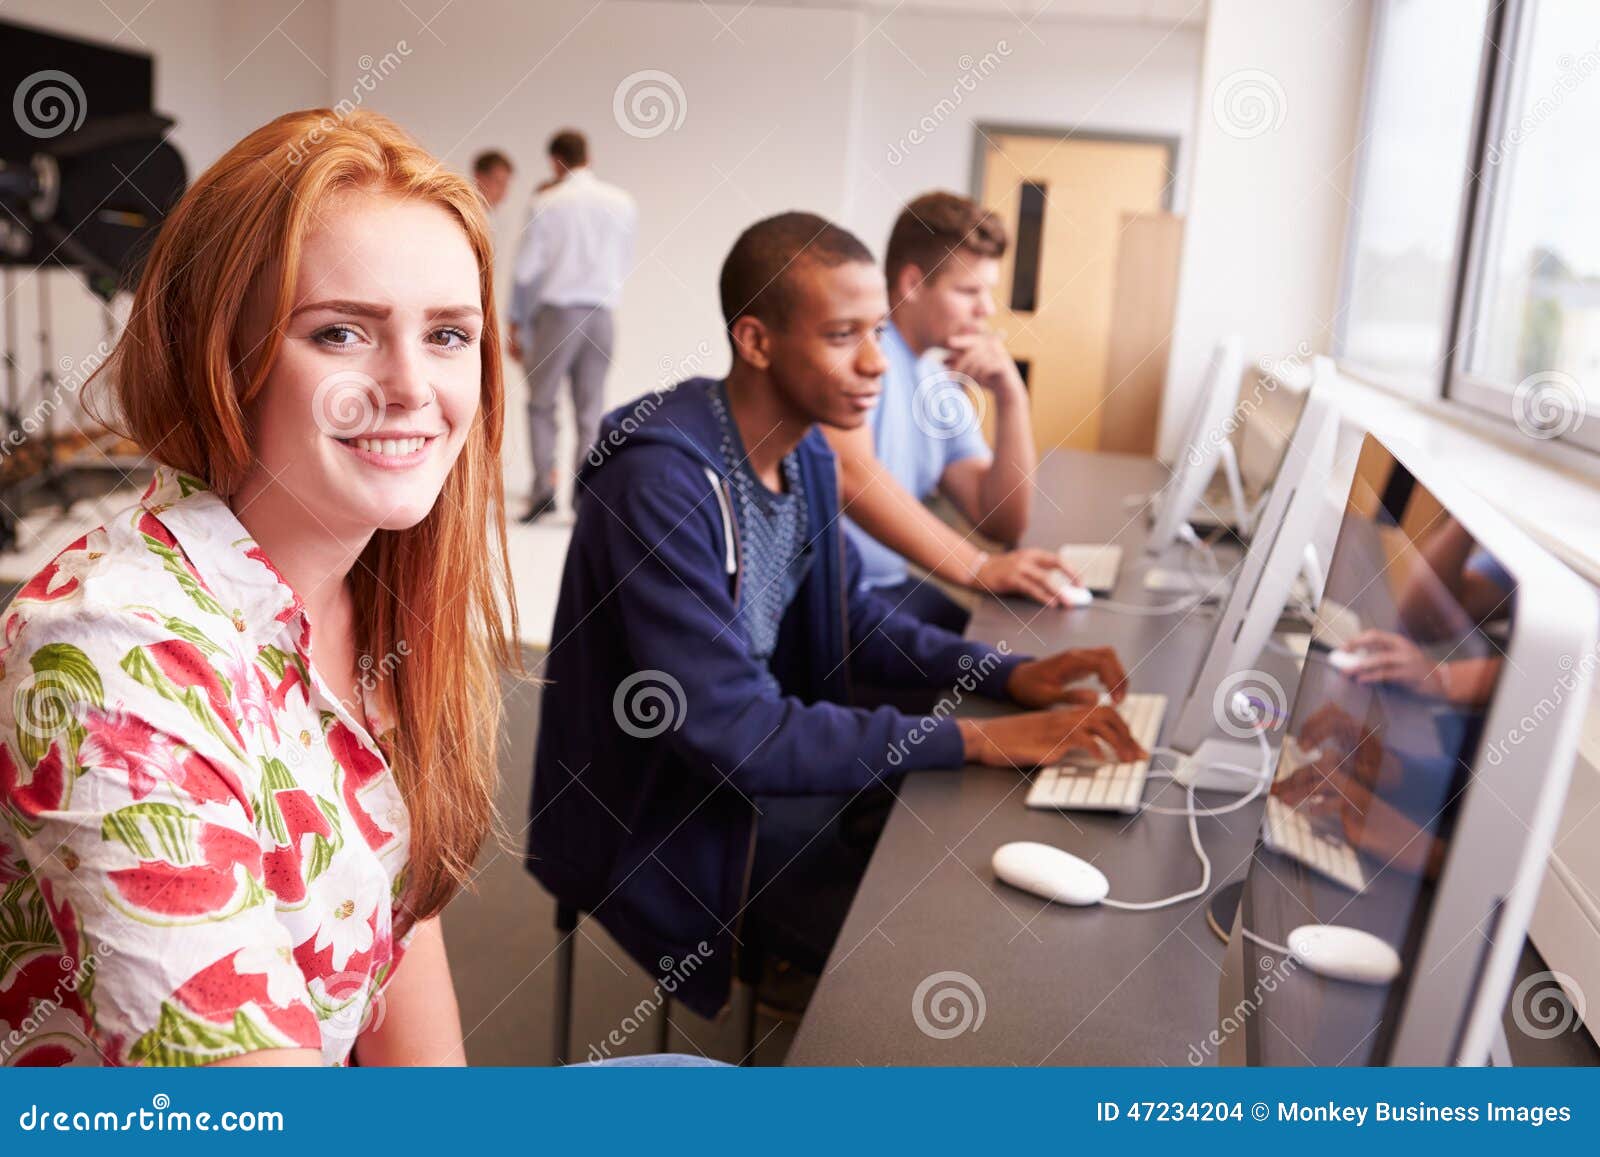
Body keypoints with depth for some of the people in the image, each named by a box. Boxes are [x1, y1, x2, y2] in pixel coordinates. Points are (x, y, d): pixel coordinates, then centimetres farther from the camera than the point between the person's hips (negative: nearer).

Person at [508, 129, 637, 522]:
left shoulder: (547, 203, -4)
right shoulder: (622, 202, 4)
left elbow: (526, 268, -3)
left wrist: (517, 323, 6)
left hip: (557, 312, -3)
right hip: (602, 313, 3)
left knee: (541, 403, 9)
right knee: (590, 411, 8)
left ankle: (544, 485, -4)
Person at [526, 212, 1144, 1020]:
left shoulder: (807, 454, -2)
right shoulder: (661, 475, -28)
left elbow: (850, 618, 11)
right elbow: (731, 732, -30)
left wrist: (1009, 675, -5)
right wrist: (973, 739, -28)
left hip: (763, 768, 8)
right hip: (664, 818, -7)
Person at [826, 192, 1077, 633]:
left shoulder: (945, 387, 13)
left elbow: (1001, 521, 11)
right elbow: (850, 474, -24)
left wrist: (1011, 399, 0)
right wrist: (977, 567, -27)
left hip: (889, 587, 8)